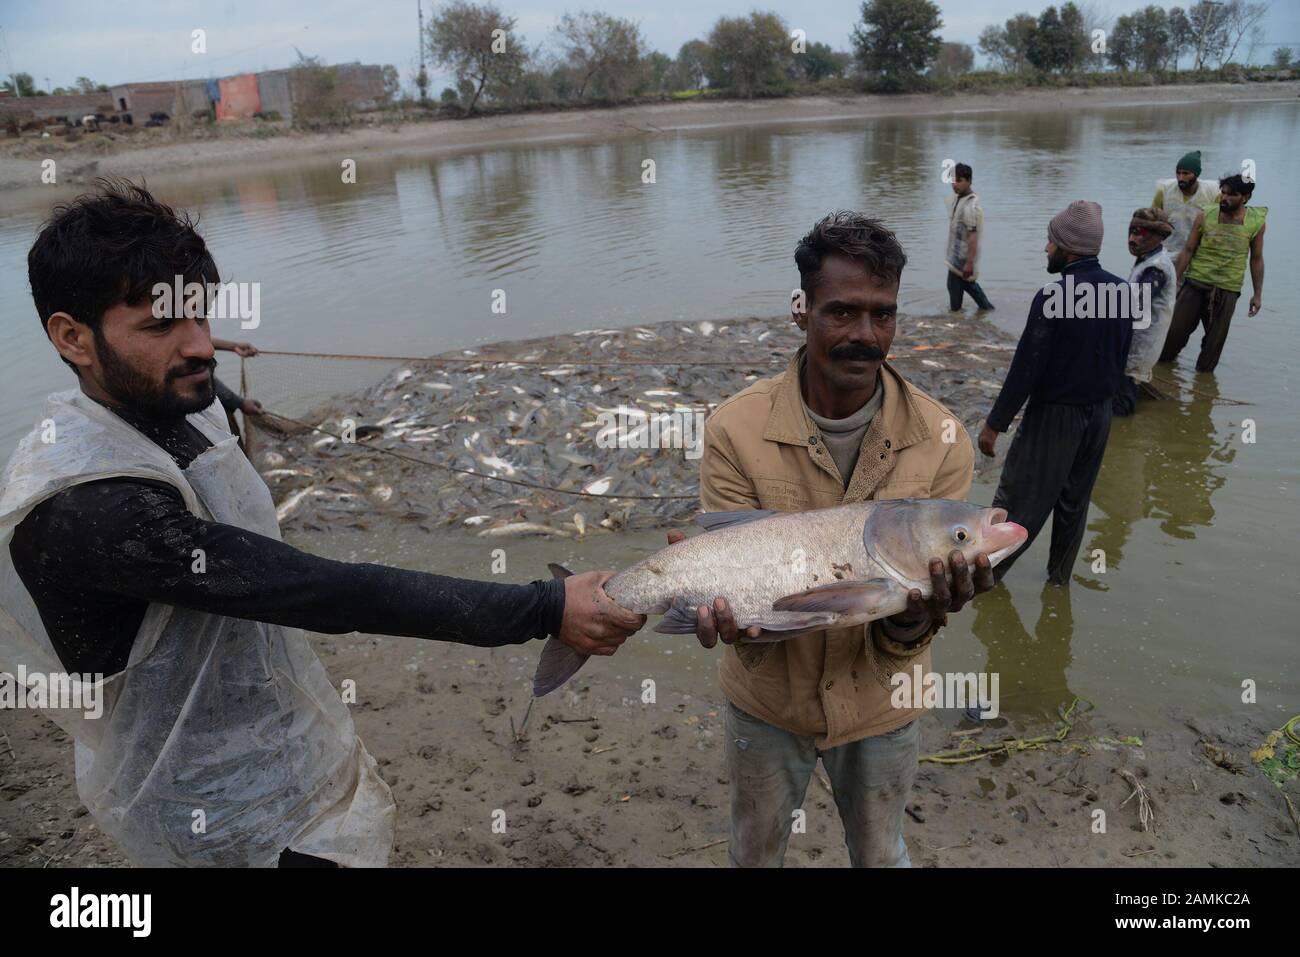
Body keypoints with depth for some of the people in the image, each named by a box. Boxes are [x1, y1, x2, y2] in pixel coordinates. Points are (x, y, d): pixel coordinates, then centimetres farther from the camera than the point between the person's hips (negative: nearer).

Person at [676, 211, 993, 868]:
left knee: (879, 854, 26)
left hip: (880, 709, 0)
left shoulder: (941, 443, -17)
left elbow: (898, 646, -17)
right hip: (769, 698, 0)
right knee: (754, 851, 26)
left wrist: (911, 619, -40)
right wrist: (731, 613, -41)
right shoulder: (737, 430, -20)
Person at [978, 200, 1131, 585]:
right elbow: (1121, 356, 9)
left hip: (1054, 416, -7)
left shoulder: (1052, 296, -22)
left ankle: (987, 570, 20)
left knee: (1017, 497, 7)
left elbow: (1026, 368, -21)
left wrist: (995, 423, -14)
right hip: (1100, 414, 7)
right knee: (1075, 500, 20)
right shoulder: (1123, 291, -1)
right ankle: (1060, 574, 33)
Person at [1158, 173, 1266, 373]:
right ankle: (1161, 362, 25)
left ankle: (1203, 373, 25)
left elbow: (1256, 259, 5)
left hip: (1227, 291, 0)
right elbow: (1188, 250, -1)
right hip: (1195, 284, 0)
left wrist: (1257, 294, 6)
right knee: (1176, 329, 4)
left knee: (1215, 339, 8)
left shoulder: (1256, 222, -5)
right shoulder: (1206, 215, -7)